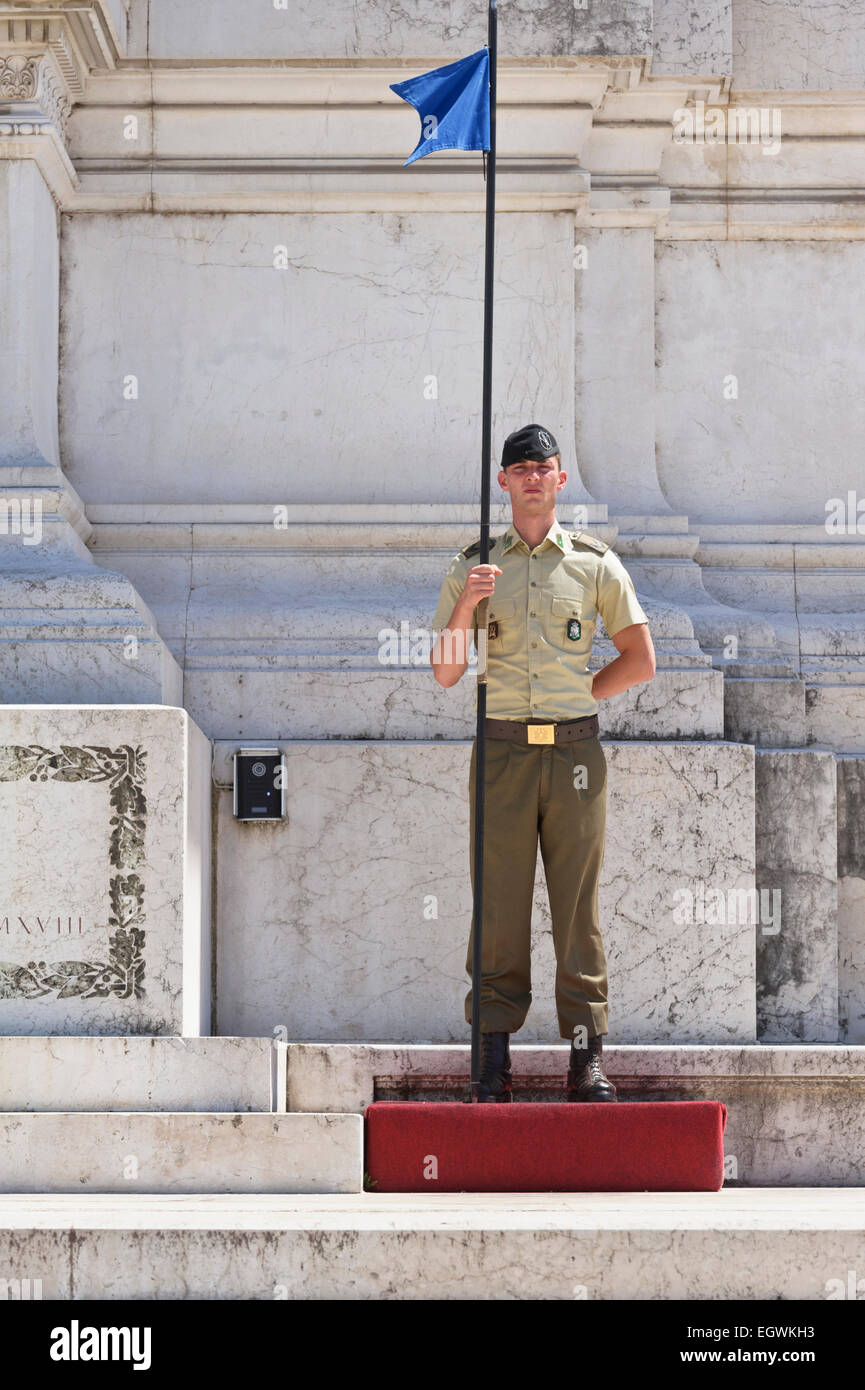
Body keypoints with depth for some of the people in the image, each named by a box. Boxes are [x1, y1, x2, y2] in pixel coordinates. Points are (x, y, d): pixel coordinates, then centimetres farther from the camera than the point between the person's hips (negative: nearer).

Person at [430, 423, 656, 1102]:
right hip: (502, 752, 0)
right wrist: (466, 604, -10)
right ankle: (494, 1052, 1)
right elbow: (445, 672, 5)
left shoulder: (595, 563, 9)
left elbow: (640, 660, 10)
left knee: (579, 905, -1)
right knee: (499, 905, -2)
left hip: (574, 748, 0)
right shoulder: (472, 566, 10)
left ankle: (588, 1052, 2)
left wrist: (577, 696, 4)